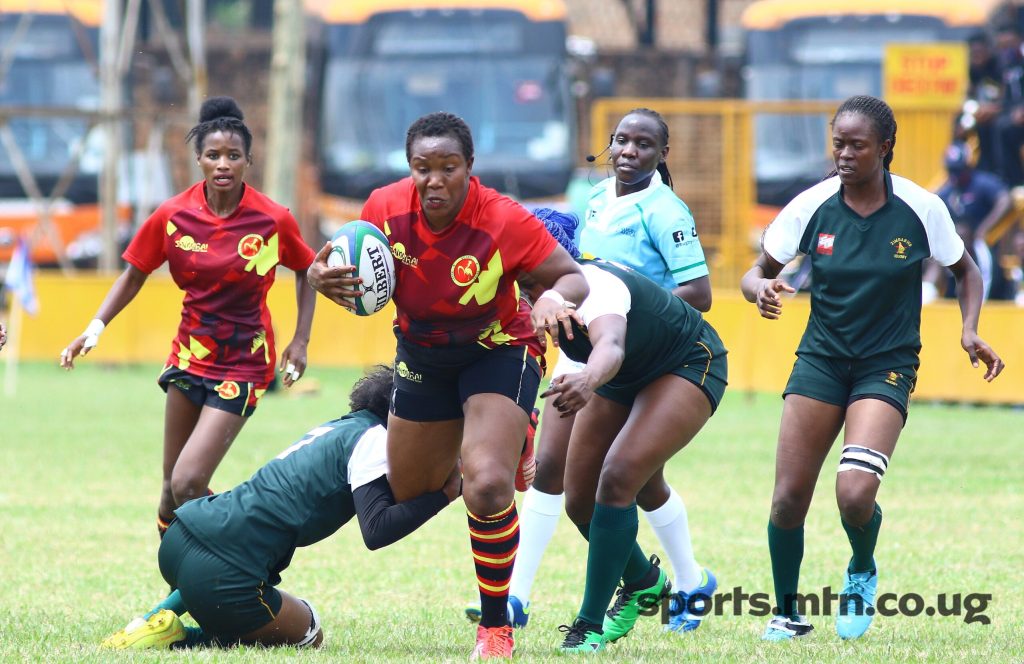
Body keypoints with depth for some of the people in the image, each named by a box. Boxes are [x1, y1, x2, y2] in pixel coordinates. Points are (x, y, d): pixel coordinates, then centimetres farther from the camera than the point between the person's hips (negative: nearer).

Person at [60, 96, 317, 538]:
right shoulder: (173, 216, -7)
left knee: (188, 485, -15)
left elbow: (306, 271, 4)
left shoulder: (273, 220, -14)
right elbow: (134, 275, 5)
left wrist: (300, 341, -3)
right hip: (189, 356, 4)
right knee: (172, 490, 9)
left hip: (242, 365, -4)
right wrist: (95, 328, -7)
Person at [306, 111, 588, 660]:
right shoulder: (385, 209, -18)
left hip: (498, 352, -5)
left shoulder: (505, 222, -29)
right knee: (407, 493, 16)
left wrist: (556, 298, -44)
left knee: (488, 485, -26)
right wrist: (325, 279, -23)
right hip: (422, 356, 5)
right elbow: (363, 278, 0)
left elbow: (573, 277, -20)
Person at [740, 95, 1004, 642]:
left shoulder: (920, 208, -9)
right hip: (820, 360, 2)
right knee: (788, 499, -5)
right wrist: (762, 289, -24)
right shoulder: (812, 206, -6)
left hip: (887, 366, -2)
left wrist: (969, 331, -9)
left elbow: (965, 271, 7)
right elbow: (757, 273, 0)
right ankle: (787, 614, 17)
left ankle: (862, 573, 14)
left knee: (855, 493, -21)